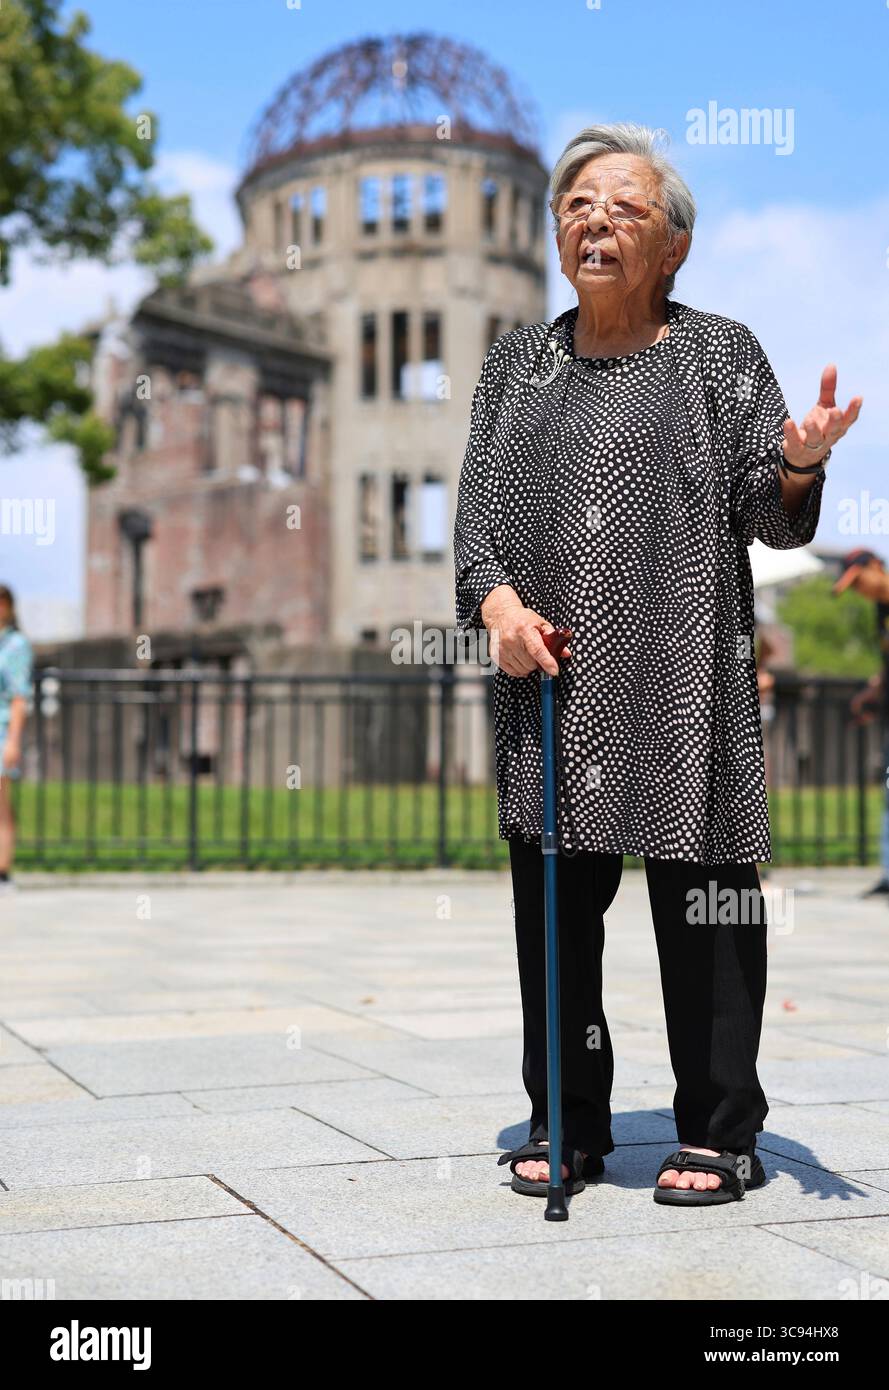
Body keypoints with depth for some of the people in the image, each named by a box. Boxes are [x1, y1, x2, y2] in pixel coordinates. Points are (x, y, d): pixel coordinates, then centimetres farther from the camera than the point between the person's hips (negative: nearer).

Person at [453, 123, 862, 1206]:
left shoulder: (719, 353, 7)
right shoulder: (516, 363, 16)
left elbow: (765, 514, 2)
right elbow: (476, 508, 11)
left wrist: (796, 466, -20)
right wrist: (497, 599, -8)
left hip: (685, 676, -3)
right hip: (547, 678, 3)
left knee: (703, 899, 1)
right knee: (554, 899, 7)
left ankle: (717, 1134, 14)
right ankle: (567, 1126, 21)